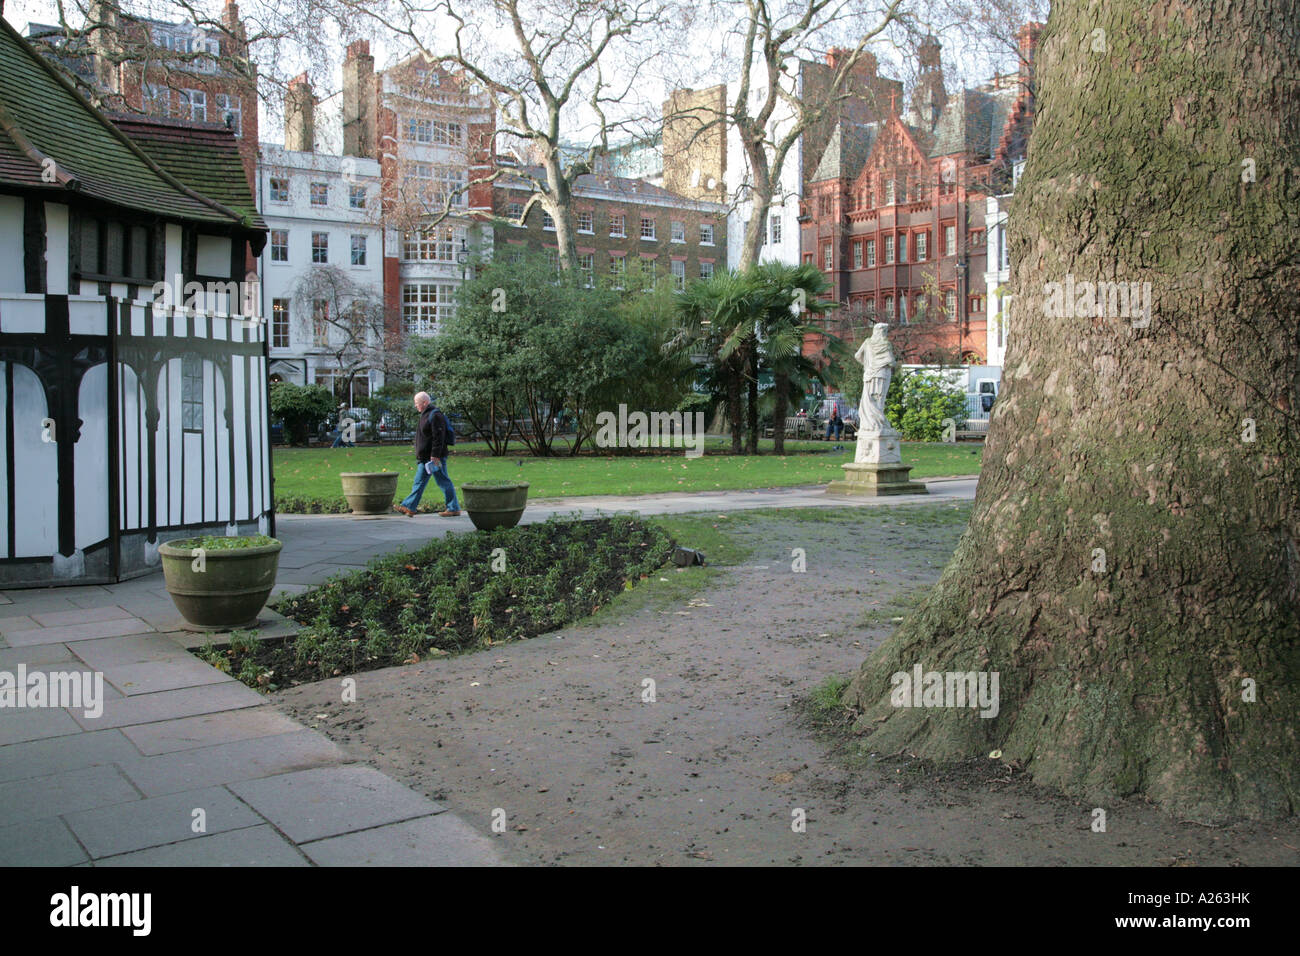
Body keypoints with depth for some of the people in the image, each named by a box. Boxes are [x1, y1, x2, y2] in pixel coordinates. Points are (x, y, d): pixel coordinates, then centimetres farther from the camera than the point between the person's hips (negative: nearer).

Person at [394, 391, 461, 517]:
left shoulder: (435, 416, -16)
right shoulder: (426, 415, 17)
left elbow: (438, 437, -22)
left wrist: (435, 456, -25)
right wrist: (420, 456, 25)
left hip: (434, 457, -10)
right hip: (425, 457, 10)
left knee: (443, 481, -4)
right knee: (419, 482, 11)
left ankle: (454, 509, 2)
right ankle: (409, 507, 15)